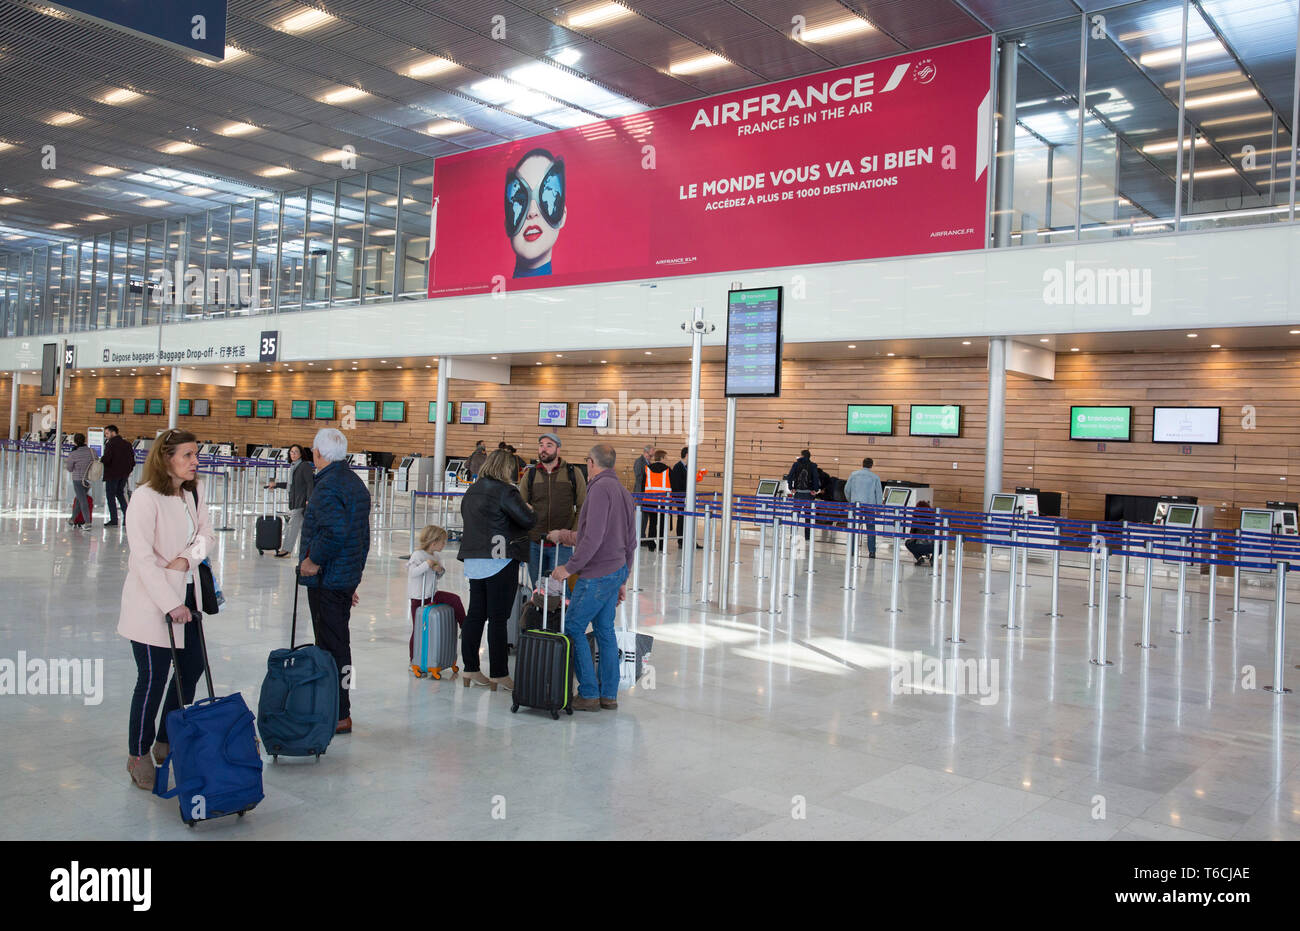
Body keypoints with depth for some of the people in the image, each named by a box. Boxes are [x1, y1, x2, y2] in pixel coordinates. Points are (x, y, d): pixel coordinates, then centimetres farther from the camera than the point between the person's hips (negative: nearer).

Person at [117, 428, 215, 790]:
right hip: (151, 601, -7)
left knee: (192, 667, 13)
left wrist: (188, 557, -16)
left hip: (185, 595, 7)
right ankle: (138, 756, 17)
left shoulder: (195, 492, 3)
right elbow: (143, 558, -20)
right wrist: (171, 604, -21)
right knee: (154, 679, -1)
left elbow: (207, 534, 6)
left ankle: (166, 741, 31)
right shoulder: (146, 498, -18)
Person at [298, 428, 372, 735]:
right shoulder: (356, 483, 13)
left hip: (326, 580, -10)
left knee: (331, 647, -3)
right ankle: (337, 710, 29)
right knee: (340, 643, 18)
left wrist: (313, 561, -18)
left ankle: (338, 716, 2)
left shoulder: (327, 486, -17)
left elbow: (335, 530, -31)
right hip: (348, 577, 10)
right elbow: (363, 536, 18)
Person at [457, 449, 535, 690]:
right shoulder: (505, 491, -13)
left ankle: (470, 669, 17)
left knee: (475, 613, 12)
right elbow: (528, 520, -15)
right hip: (500, 560, -8)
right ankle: (498, 673, 3)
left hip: (473, 560, 8)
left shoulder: (471, 491, 13)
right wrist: (529, 509, 6)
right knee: (498, 617, -2)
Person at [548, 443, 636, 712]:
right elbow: (630, 542, 18)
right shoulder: (624, 492, 15)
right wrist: (623, 581, 23)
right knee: (605, 631, 13)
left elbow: (593, 537, -22)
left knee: (573, 629, -2)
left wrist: (569, 568, -16)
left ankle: (589, 694, -1)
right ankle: (609, 694, 16)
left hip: (597, 575, -9)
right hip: (616, 571, 9)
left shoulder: (601, 488, -14)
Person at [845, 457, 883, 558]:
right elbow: (879, 493, 3)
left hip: (856, 503, 1)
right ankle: (872, 552, -1)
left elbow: (846, 489, 9)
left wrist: (850, 500, 24)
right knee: (871, 528, 4)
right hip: (870, 504, -1)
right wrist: (879, 508, 7)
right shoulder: (875, 477, 4)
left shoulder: (854, 475, 6)